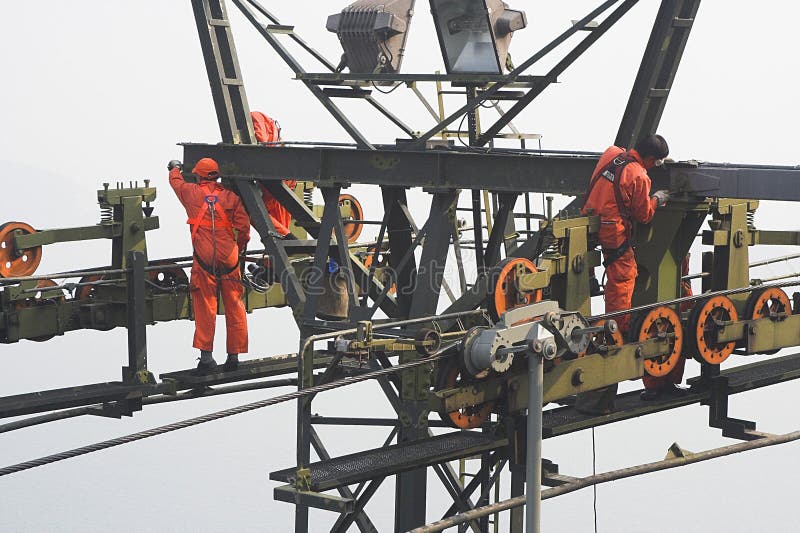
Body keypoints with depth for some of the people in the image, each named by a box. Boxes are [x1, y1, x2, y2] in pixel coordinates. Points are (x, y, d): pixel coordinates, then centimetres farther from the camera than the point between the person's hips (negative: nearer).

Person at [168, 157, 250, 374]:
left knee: (205, 308, 1)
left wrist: (175, 168, 50)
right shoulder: (230, 197, 5)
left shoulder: (191, 192, 6)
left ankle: (206, 356, -4)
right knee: (234, 308, 8)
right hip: (229, 259, 1)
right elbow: (243, 225, 0)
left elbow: (175, 180, 27)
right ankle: (234, 355, 11)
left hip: (204, 259, -1)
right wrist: (241, 246, 19)